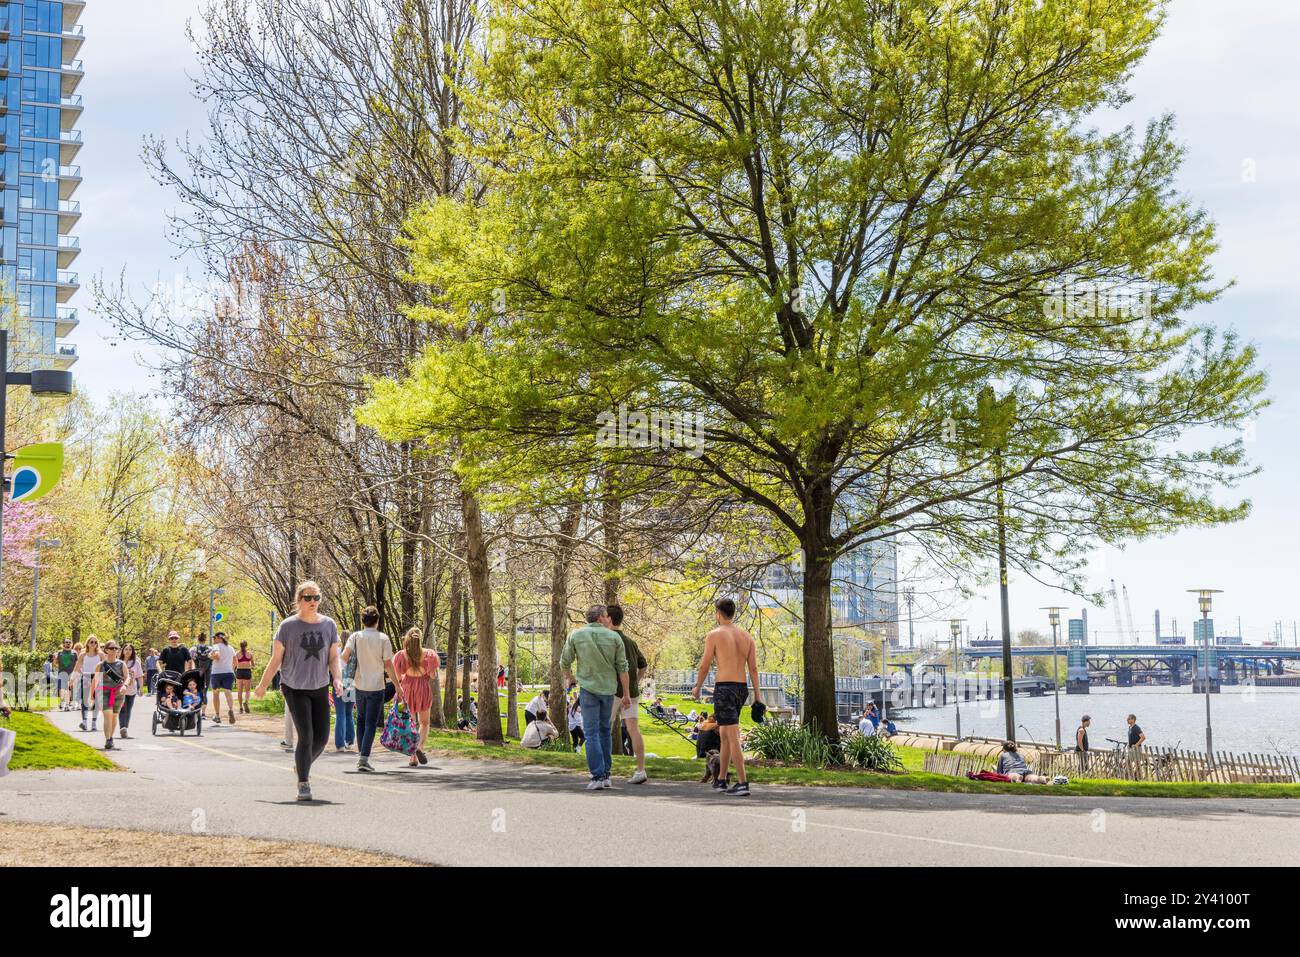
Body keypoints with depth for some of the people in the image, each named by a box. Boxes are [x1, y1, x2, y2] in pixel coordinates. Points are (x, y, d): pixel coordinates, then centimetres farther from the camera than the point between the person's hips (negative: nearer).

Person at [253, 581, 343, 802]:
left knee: (322, 737, 5)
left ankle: (302, 766, 33)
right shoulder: (288, 626, -6)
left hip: (320, 688, 4)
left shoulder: (329, 625, 4)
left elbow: (334, 658, 5)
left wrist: (337, 678, -12)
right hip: (295, 688, -4)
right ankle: (303, 784, -2)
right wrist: (263, 686, 2)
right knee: (306, 736, -12)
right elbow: (276, 659, 0)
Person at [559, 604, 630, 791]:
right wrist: (626, 695, 7)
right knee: (604, 731, 15)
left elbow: (565, 662, 2)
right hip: (609, 688, 2)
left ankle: (598, 776, -8)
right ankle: (606, 775, 17)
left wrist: (568, 676, 25)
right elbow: (622, 668, 0)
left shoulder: (575, 635, -4)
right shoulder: (614, 637, -2)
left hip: (588, 688, -2)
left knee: (592, 733, -1)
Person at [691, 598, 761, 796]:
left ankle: (743, 784, -14)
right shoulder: (746, 635, 10)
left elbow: (704, 666, -4)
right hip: (741, 688, 6)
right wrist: (757, 694, 8)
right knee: (724, 734, 19)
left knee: (732, 737, -9)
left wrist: (697, 688, 11)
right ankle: (721, 779, 25)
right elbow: (753, 668, 7)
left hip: (723, 688, -6)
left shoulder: (714, 635, -7)